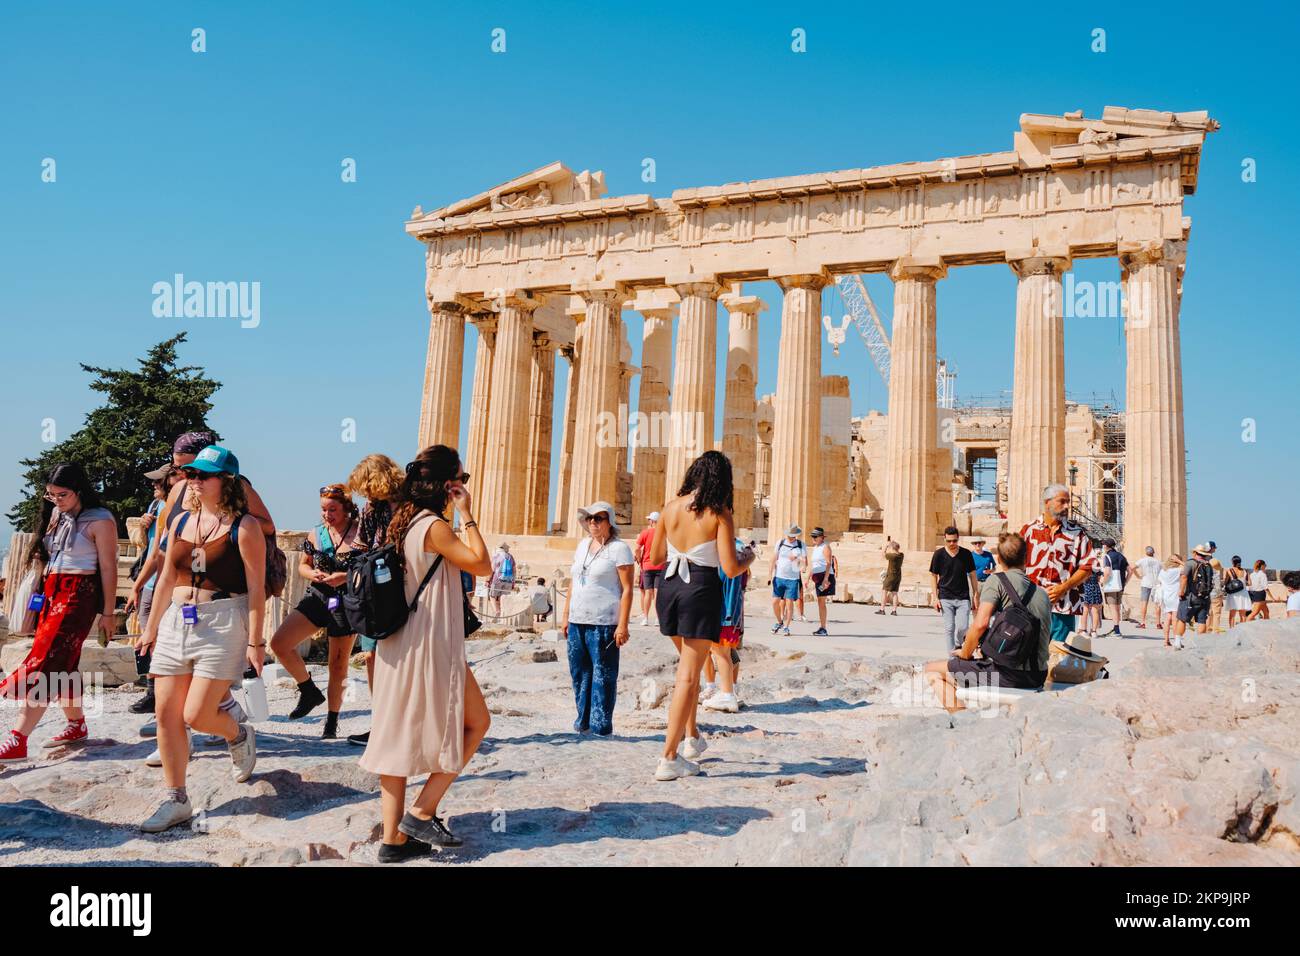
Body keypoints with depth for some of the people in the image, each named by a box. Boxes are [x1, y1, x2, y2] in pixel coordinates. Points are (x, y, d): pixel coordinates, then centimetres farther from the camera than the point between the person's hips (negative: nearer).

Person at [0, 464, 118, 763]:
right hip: (52, 592, 7)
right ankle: (76, 725, 26)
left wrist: (108, 613, -9)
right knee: (63, 662, 11)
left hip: (79, 594, -7)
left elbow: (108, 568, -9)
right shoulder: (57, 514, 13)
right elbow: (47, 556, 19)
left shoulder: (99, 520, -9)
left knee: (44, 662, -13)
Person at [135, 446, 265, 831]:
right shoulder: (181, 522, 9)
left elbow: (256, 588, -10)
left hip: (223, 625, -6)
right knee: (166, 714, 4)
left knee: (196, 715, -8)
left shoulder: (243, 527, -9)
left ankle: (239, 735, 26)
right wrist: (152, 626, 18)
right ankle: (176, 800, 16)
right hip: (177, 622, 6)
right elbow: (167, 578, 17)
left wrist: (255, 642, -13)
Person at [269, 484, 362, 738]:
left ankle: (332, 723, 22)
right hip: (316, 597, 5)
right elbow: (303, 565, 18)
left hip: (345, 603, -4)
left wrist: (346, 577, -22)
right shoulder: (316, 533, 6)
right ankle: (310, 691, 11)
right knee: (279, 643, -10)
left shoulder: (361, 532, -8)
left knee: (338, 665, 6)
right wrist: (312, 573, -5)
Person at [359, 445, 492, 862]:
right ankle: (422, 812, 6)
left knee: (401, 735, 10)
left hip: (401, 643, 9)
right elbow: (482, 564, -11)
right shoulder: (434, 526, -16)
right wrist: (466, 514, -7)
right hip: (432, 644, -9)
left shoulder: (402, 521, 11)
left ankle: (394, 838, 14)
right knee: (477, 722, 7)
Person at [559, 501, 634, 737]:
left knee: (602, 675, -1)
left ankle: (601, 725, 6)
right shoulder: (583, 545, 14)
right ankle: (584, 720, 23)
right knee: (579, 672, 12)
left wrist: (623, 625, -15)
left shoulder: (618, 548, -6)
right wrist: (566, 615, 16)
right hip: (577, 621, 7)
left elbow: (627, 589, -10)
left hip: (604, 623, -7)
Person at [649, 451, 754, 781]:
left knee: (688, 664, 26)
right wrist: (749, 557, 9)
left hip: (669, 588, 5)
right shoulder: (719, 514, -9)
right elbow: (731, 569, -12)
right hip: (701, 592, -5)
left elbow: (655, 556, 14)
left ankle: (692, 737, 33)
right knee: (688, 675, 1)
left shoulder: (671, 508, 5)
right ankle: (669, 759, 1)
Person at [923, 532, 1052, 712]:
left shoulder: (996, 580, -4)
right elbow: (1046, 638, 21)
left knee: (931, 670, 7)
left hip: (1007, 674, -7)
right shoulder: (1043, 594, 16)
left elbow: (980, 623, -17)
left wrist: (965, 653, 1)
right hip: (1038, 677, 7)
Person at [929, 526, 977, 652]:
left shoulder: (966, 554, 3)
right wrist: (935, 597, -2)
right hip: (945, 598, 0)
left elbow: (972, 575, 10)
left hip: (963, 598, 1)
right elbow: (933, 576, 4)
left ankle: (957, 645, 24)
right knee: (949, 628, -1)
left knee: (962, 627, -6)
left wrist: (976, 595, 7)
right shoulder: (939, 554, -1)